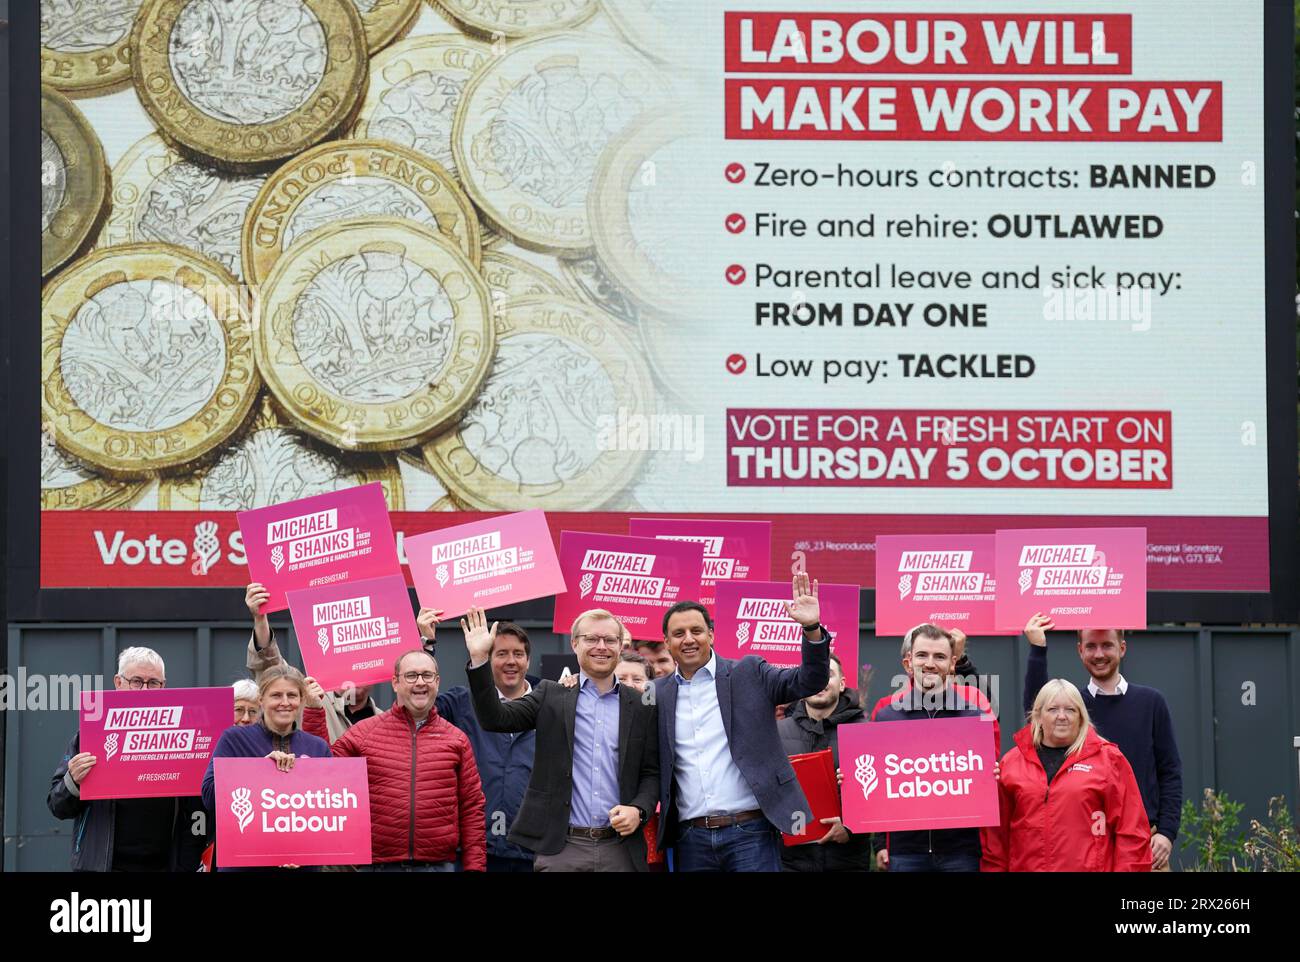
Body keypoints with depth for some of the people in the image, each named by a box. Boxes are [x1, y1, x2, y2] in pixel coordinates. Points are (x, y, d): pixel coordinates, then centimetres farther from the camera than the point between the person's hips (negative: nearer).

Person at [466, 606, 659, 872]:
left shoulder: (641, 706, 10)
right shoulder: (551, 696, 8)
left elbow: (651, 772, 12)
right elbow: (494, 718, -3)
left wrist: (639, 810, -7)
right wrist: (479, 659, -13)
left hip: (619, 848, 1)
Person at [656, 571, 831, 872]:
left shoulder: (749, 674, 5)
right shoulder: (658, 692, 11)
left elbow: (810, 682, -3)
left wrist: (812, 629, -17)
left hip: (750, 833, -3)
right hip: (691, 839, 3)